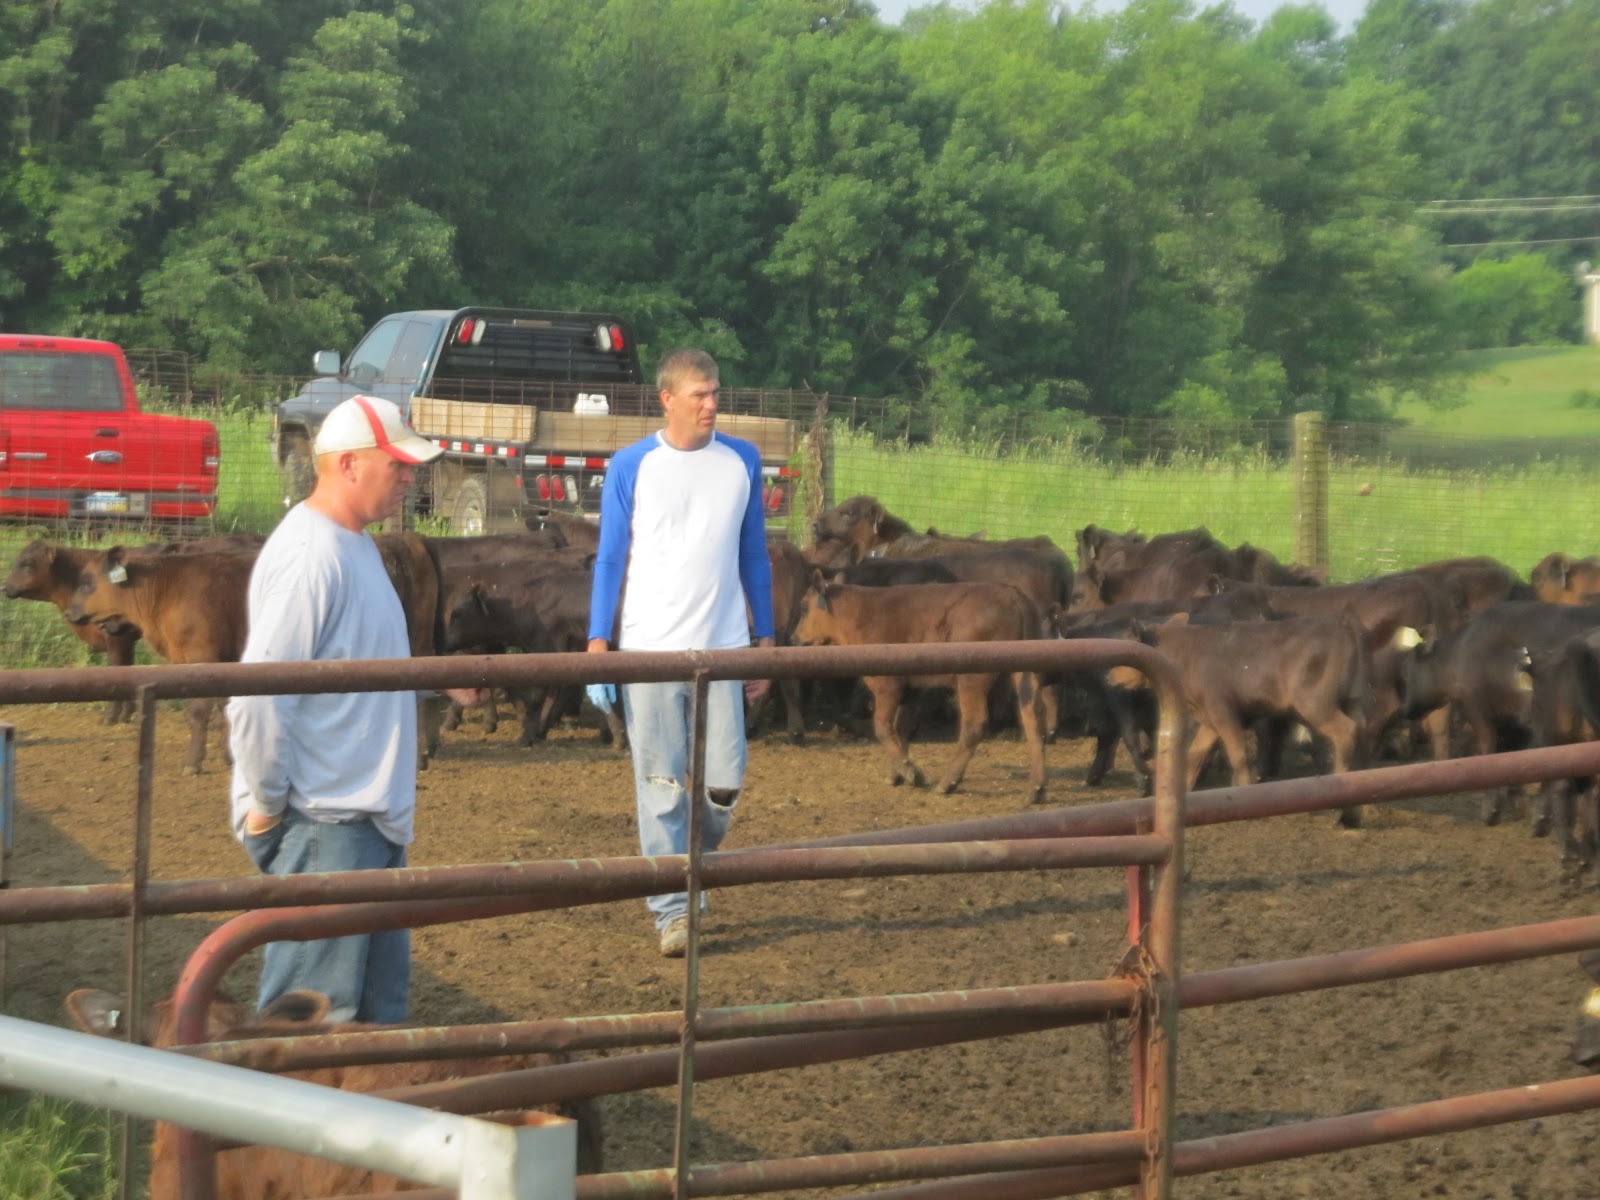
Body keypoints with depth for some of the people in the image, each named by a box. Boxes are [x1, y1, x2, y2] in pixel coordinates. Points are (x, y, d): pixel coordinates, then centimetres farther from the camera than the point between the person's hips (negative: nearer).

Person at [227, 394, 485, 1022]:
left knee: (380, 1006, 18)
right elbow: (258, 698, -25)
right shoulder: (309, 557, -20)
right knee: (314, 1018, -5)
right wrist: (267, 804, -18)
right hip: (321, 826, -11)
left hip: (371, 820, 11)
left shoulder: (357, 545, 13)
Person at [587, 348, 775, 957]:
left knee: (724, 783, -1)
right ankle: (672, 908, 9)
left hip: (722, 648, 2)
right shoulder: (631, 466, -1)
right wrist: (597, 647, -5)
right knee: (661, 785, 1)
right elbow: (610, 559, 2)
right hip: (649, 648, -2)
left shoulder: (741, 460, 6)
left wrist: (765, 642, 9)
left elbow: (754, 557, 12)